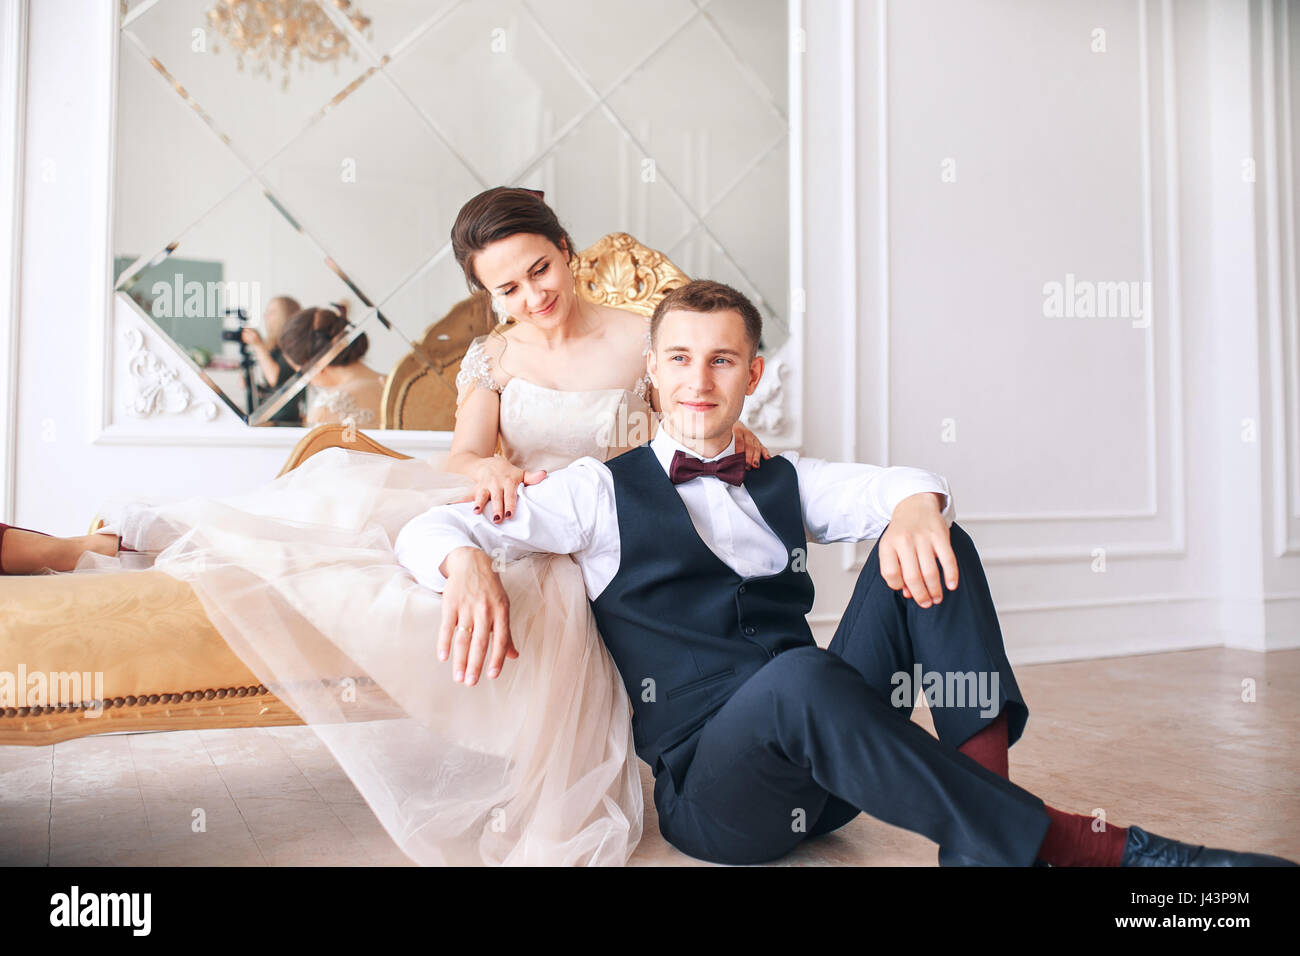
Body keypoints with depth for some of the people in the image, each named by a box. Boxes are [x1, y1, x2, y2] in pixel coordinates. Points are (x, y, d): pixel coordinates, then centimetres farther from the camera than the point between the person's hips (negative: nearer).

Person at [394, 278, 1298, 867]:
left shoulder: (783, 483, 18)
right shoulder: (604, 491, 7)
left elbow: (900, 485, 1)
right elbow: (435, 527, -1)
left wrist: (913, 507, -25)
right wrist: (471, 566, -26)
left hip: (826, 763, 4)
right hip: (706, 789, -4)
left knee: (932, 546, -12)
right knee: (801, 677, -38)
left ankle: (981, 782, -25)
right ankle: (1061, 843, -27)